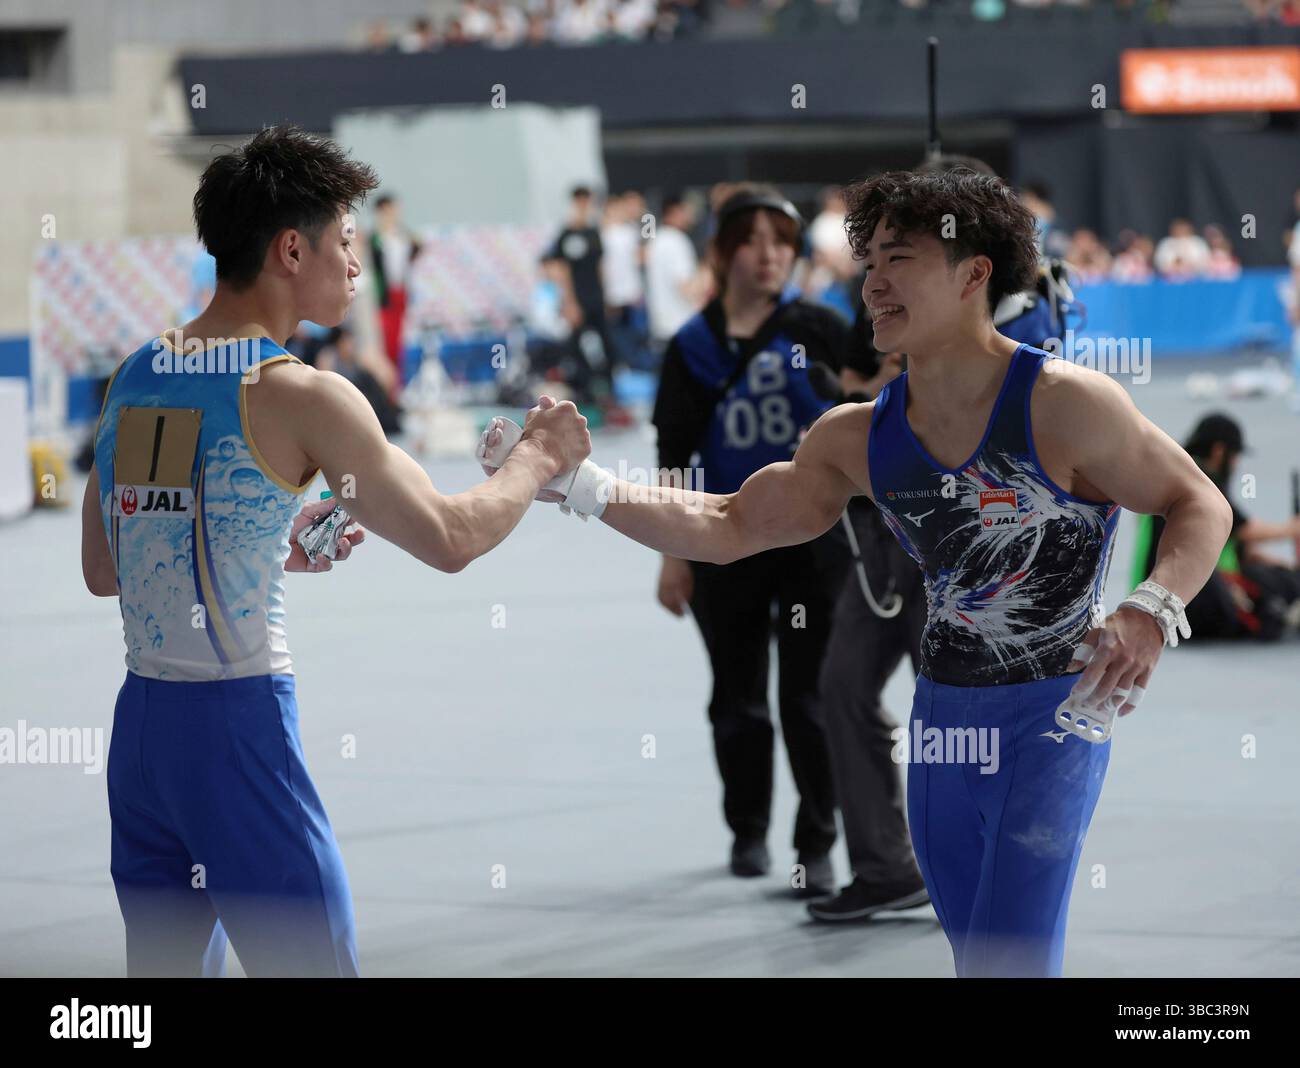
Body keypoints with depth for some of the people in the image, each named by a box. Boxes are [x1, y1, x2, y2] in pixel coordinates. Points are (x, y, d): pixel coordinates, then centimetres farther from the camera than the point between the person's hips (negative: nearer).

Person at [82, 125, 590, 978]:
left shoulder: (135, 377, 10)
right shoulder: (300, 396, -10)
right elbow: (450, 539, -6)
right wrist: (540, 458, 11)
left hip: (140, 723, 7)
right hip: (239, 723, -7)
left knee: (165, 966, 14)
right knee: (313, 960, -1)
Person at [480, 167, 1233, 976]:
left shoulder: (1062, 404, -16)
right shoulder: (858, 440, 2)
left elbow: (1201, 505, -9)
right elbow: (728, 527, 8)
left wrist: (1151, 612, -28)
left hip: (1054, 718, -6)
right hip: (943, 718, 6)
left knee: (1006, 961, -15)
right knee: (977, 960, 14)